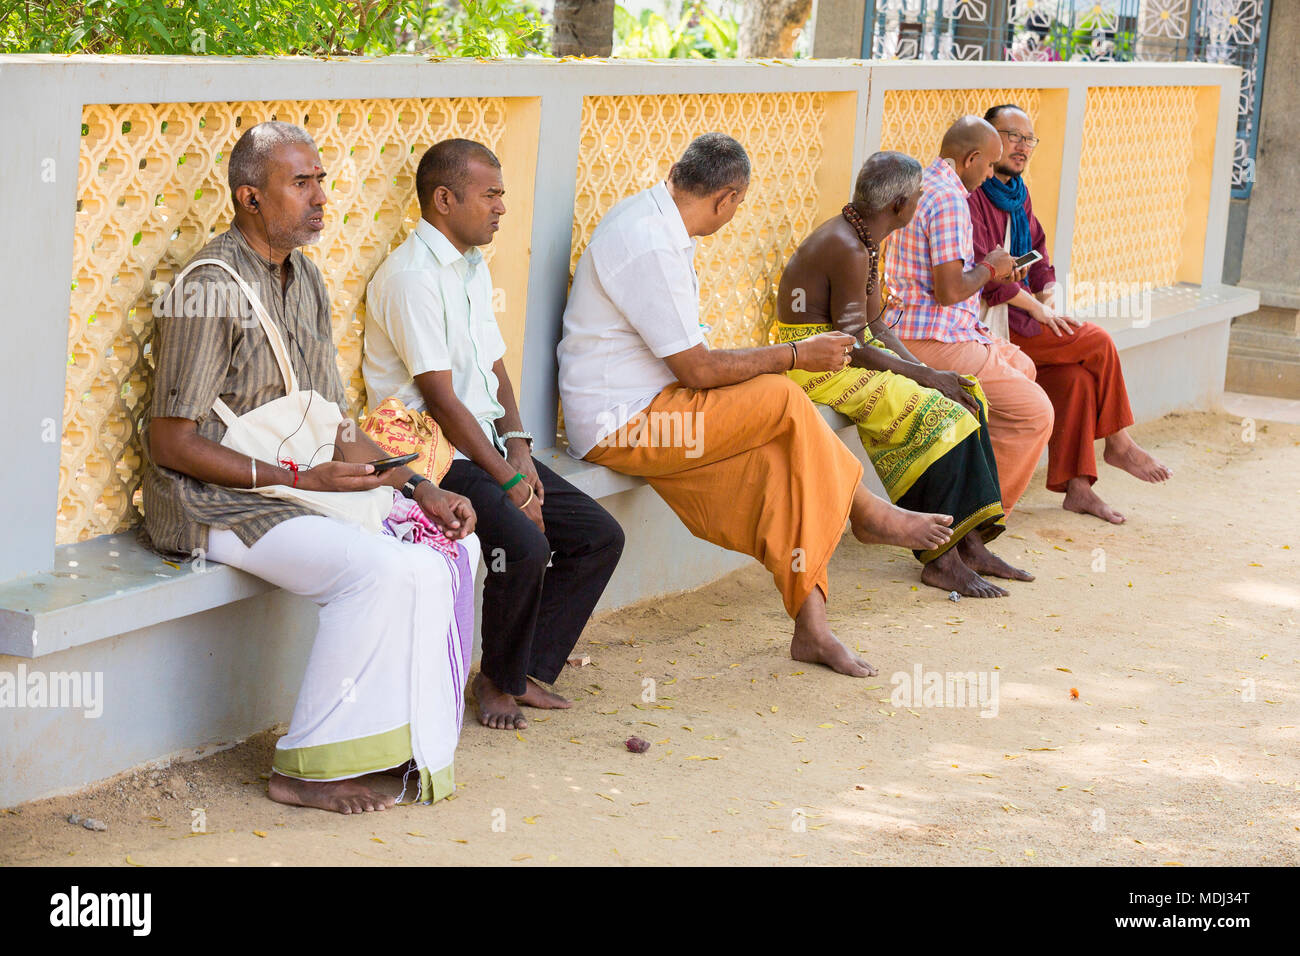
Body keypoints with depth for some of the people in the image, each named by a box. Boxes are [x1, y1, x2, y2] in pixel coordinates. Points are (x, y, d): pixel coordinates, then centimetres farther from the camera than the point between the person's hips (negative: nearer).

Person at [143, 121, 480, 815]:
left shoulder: (303, 278, 13)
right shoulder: (209, 288, -15)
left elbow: (336, 425, 16)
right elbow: (169, 444, -17)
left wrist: (418, 488, 1)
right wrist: (299, 478, -19)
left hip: (309, 484, 9)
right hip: (220, 503, -8)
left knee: (452, 547, -8)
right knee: (384, 570, -27)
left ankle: (404, 746, -3)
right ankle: (305, 769, -16)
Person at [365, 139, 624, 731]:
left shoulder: (473, 268, 15)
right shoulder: (412, 276, -16)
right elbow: (440, 398, -19)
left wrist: (519, 449, 1)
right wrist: (508, 480, -19)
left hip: (487, 445, 10)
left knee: (599, 536, 1)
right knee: (525, 545, -30)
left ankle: (525, 672, 7)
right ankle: (499, 680, -6)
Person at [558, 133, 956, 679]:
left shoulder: (651, 218, 10)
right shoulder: (649, 246, -22)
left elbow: (689, 361, 14)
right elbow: (697, 371, -21)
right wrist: (796, 355, -11)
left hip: (646, 408, 10)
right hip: (620, 427, -10)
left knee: (779, 458, -6)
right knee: (784, 401, -16)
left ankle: (811, 627, -8)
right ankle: (865, 512, 7)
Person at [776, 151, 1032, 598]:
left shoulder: (865, 240, 12)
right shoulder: (847, 248, -20)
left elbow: (876, 327, 13)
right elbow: (854, 345, -21)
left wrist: (925, 370, -1)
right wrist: (924, 374, -14)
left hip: (847, 356, 10)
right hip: (818, 364, -10)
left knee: (963, 399, 0)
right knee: (937, 417, -21)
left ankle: (969, 543, -2)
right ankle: (941, 559, -15)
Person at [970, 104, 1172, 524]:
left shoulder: (1018, 193, 17)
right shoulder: (970, 196, -14)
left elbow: (1039, 254, 21)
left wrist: (1049, 305, 2)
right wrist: (1040, 312, -15)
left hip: (1021, 312, 8)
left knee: (1076, 375, -13)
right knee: (1099, 343, -12)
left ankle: (1076, 485, -11)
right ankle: (1118, 443, 4)